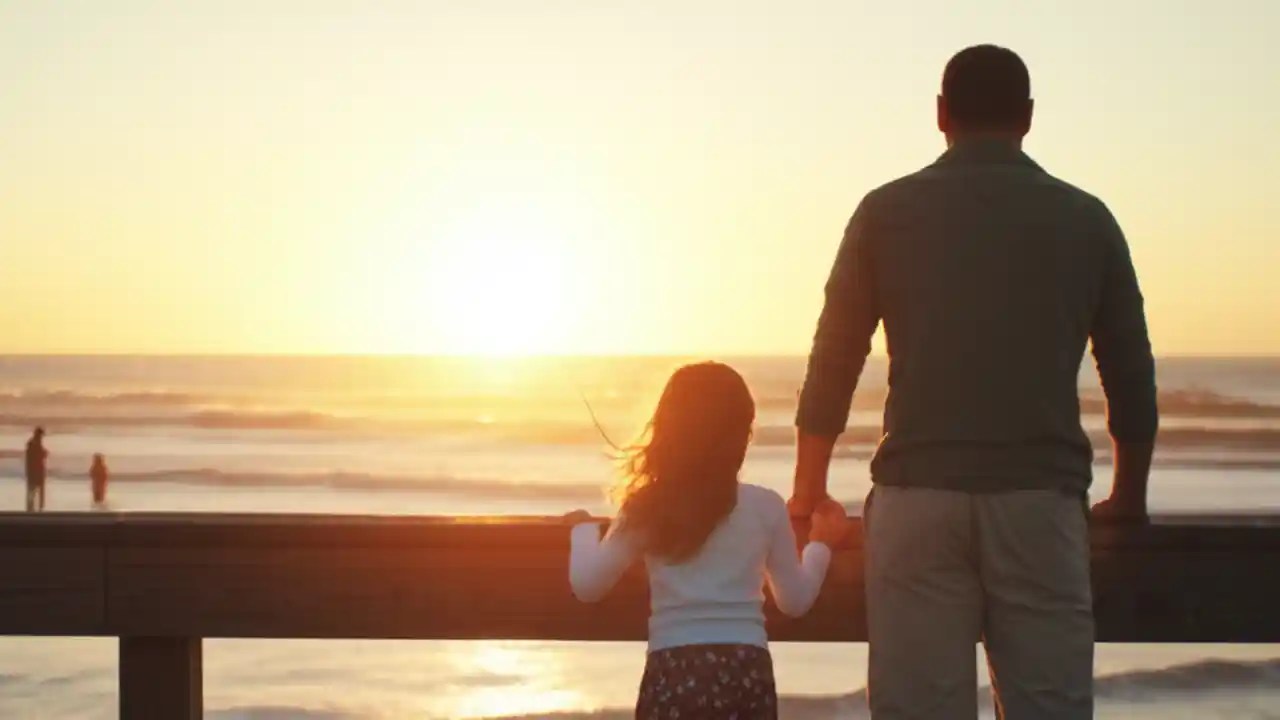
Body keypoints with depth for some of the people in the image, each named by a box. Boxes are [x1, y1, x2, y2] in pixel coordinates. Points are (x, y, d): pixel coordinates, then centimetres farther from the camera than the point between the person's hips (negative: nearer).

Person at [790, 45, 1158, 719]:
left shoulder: (888, 212, 8)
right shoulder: (1084, 219, 10)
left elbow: (833, 361, 8)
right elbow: (1131, 375, 14)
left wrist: (808, 494, 18)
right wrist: (1128, 498, 27)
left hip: (918, 495, 0)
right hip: (1040, 498, 0)